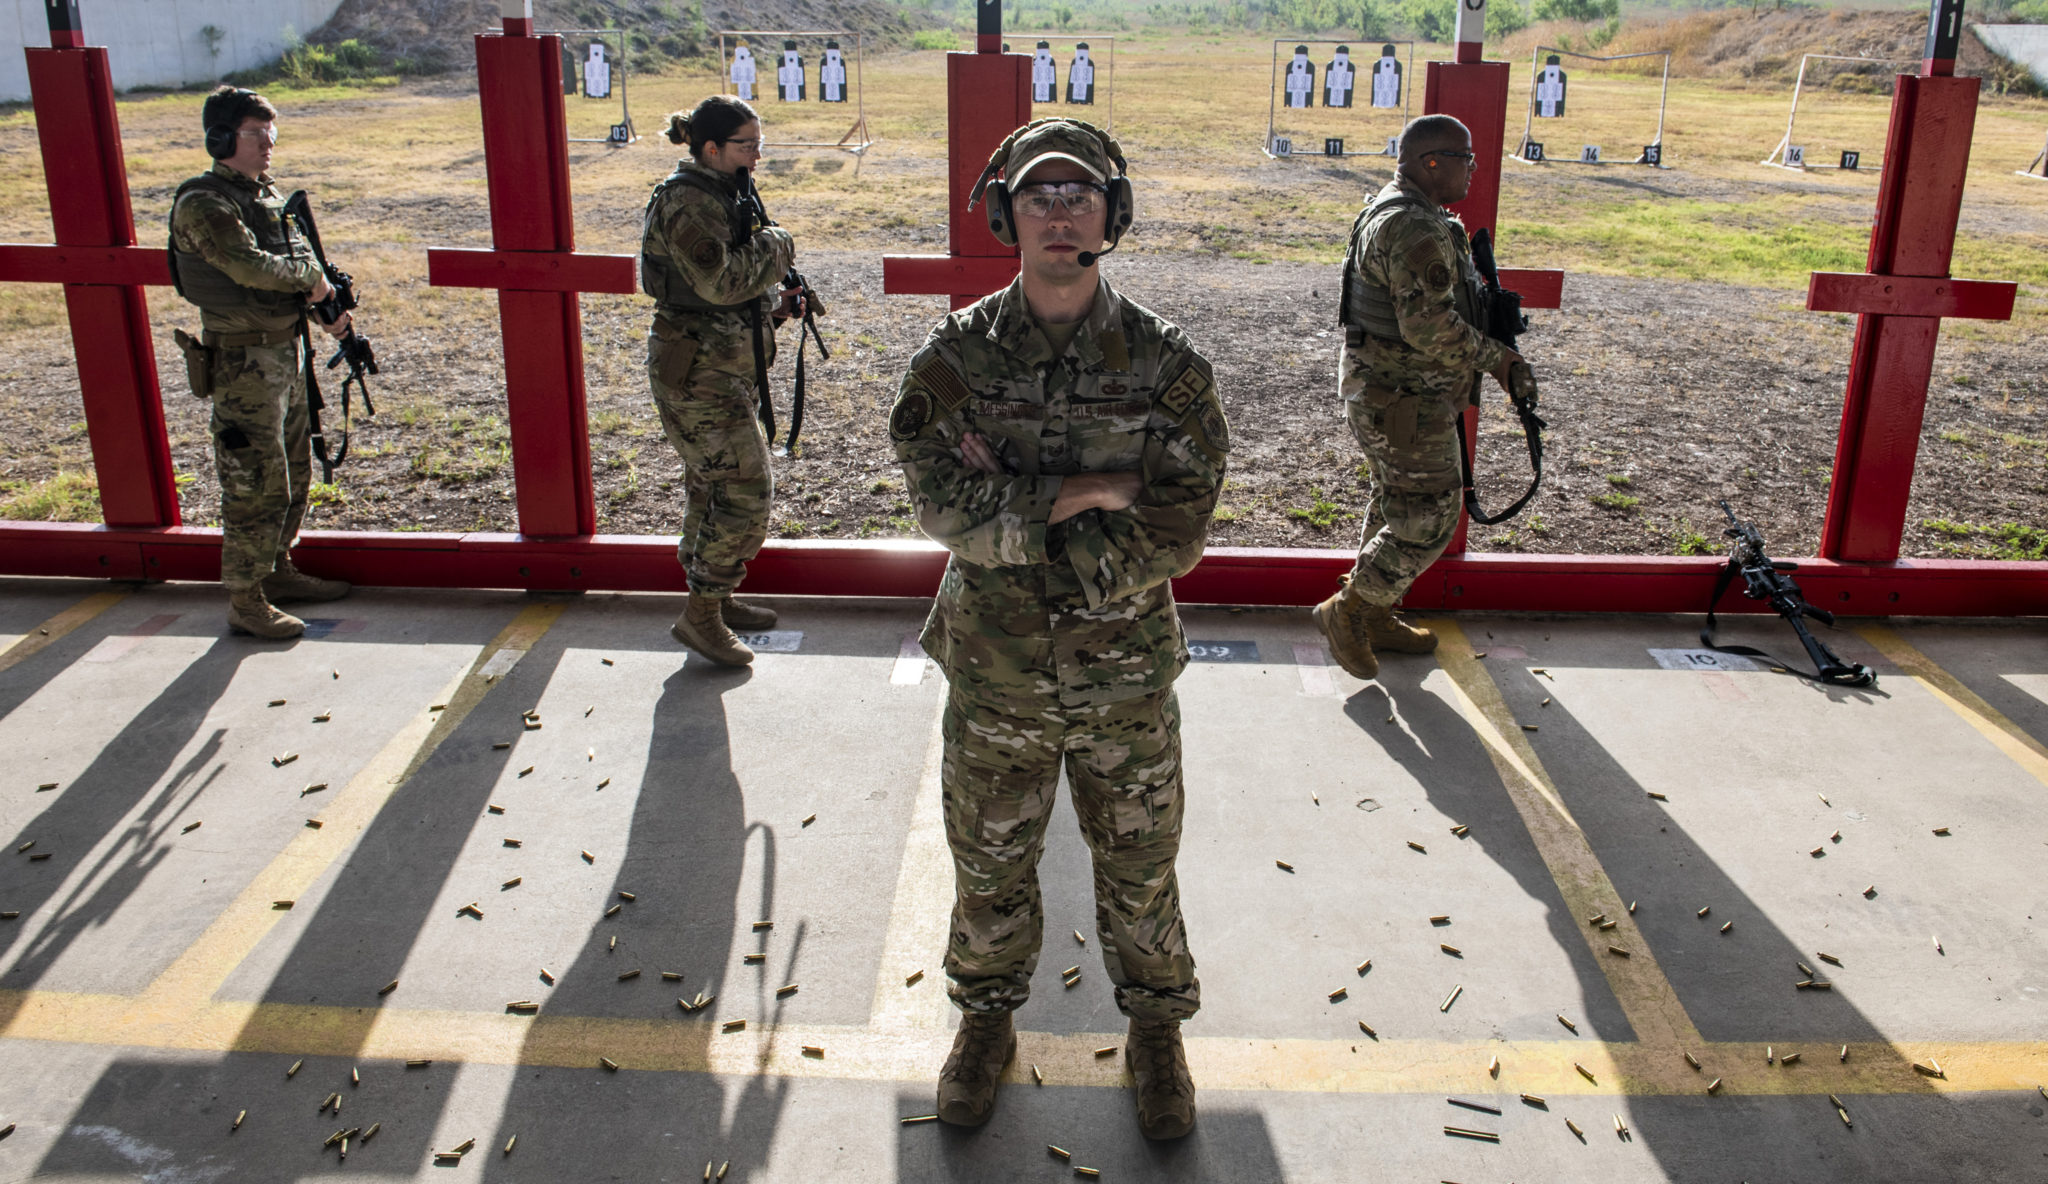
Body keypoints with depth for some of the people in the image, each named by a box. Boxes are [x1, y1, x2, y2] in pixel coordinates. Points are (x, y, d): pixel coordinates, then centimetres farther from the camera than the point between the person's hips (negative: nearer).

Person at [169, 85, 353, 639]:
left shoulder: (268, 194, 11)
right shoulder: (202, 205, -16)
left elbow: (300, 255, 18)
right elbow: (252, 266, -28)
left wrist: (328, 303, 2)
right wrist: (311, 275, -12)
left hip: (287, 350, 9)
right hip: (243, 362, -9)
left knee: (294, 473, 19)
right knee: (255, 483, -4)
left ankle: (277, 570, 35)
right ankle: (245, 602, 6)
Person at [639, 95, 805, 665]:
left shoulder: (721, 195, 15)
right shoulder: (686, 201, -16)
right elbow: (719, 281, -27)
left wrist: (775, 303, 6)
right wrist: (775, 247, -13)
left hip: (724, 367, 10)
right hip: (697, 371, -10)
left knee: (711, 484, 17)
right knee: (745, 488, -9)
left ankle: (713, 598, 28)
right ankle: (701, 615, 0)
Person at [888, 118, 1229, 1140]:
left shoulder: (1164, 363, -10)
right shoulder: (956, 355, -7)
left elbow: (1174, 536, -17)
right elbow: (942, 501, -19)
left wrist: (1011, 516, -19)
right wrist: (1082, 494, -23)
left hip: (1127, 680, -1)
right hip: (994, 678, 1)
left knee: (1139, 868, 17)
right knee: (988, 868, 19)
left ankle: (1156, 1032, 41)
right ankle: (985, 1024, 44)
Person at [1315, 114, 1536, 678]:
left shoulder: (1400, 212, 13)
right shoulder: (1413, 228, -23)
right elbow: (1431, 327, -28)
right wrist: (1496, 359, -16)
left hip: (1385, 391, 11)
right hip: (1402, 399, -11)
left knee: (1396, 501, 20)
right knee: (1429, 515, -3)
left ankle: (1374, 617, 32)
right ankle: (1347, 610, 8)